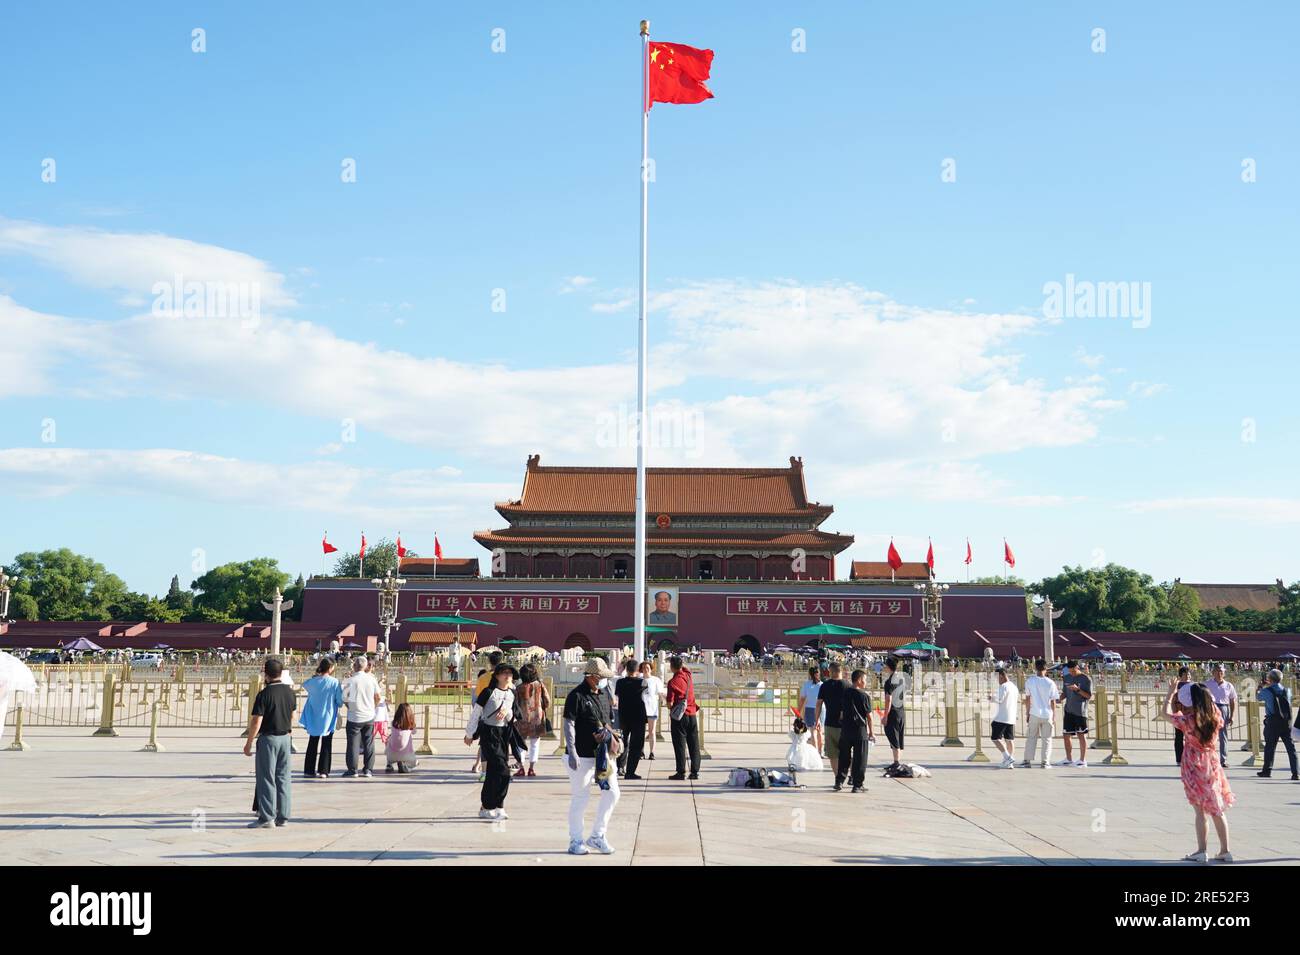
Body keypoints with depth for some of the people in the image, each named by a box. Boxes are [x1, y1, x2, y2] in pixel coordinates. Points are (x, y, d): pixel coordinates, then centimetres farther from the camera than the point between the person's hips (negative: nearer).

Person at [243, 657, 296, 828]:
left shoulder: (264, 694, -15)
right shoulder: (290, 692, 4)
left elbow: (256, 721, -15)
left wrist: (249, 743, -7)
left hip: (268, 738, -6)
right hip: (285, 737, 6)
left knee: (266, 779, 0)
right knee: (284, 778, 10)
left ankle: (267, 818, 1)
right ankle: (282, 816, 13)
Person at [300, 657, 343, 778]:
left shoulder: (312, 681, -6)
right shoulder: (335, 683, -15)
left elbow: (304, 684, 19)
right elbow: (340, 702, -10)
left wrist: (316, 675, 14)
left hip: (313, 718, 3)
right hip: (328, 719, -3)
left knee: (312, 744, 14)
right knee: (326, 746, 7)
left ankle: (309, 770, 15)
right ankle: (323, 771, 3)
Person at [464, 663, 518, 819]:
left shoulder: (512, 694, 8)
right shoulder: (489, 692, -9)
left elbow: (511, 718, 9)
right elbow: (475, 713, -4)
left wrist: (507, 712, -15)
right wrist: (469, 734, 1)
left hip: (504, 734, 6)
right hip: (489, 733, -6)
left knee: (493, 772, 9)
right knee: (502, 771, -13)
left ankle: (486, 807, 19)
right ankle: (488, 807, -3)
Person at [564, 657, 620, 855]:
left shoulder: (603, 695, 14)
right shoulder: (576, 696, -10)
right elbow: (569, 725, -14)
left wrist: (608, 731, -1)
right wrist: (572, 752, -20)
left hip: (602, 755, 7)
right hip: (582, 756, -7)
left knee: (612, 792, 6)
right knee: (580, 798, 1)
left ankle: (597, 836, 19)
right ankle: (576, 841, 15)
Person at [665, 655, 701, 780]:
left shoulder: (673, 681, -13)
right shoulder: (688, 675, 2)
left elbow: (670, 702, -13)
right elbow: (684, 667, 28)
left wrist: (671, 711, 5)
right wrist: (677, 660, 31)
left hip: (679, 715, -5)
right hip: (692, 714, 5)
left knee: (680, 745, 0)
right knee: (694, 744, 8)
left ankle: (681, 772, 0)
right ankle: (695, 771, 9)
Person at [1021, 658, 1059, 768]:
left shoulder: (1029, 681, -3)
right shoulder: (1050, 683, -4)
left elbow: (1027, 699, 0)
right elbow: (1053, 702, -1)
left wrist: (1027, 713, 9)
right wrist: (1054, 716, 8)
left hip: (1034, 714, 0)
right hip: (1047, 714, 0)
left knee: (1031, 738, 9)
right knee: (1046, 739, 8)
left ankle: (1027, 760, 7)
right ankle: (1045, 762, 5)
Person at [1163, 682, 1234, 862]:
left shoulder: (1188, 719, -16)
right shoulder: (1215, 717, -3)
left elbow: (1167, 713, -5)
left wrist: (1171, 694, 7)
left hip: (1195, 768, -5)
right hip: (1213, 766, 5)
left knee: (1200, 810, 0)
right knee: (1217, 810, 10)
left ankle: (1201, 851, 3)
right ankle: (1225, 851, 14)